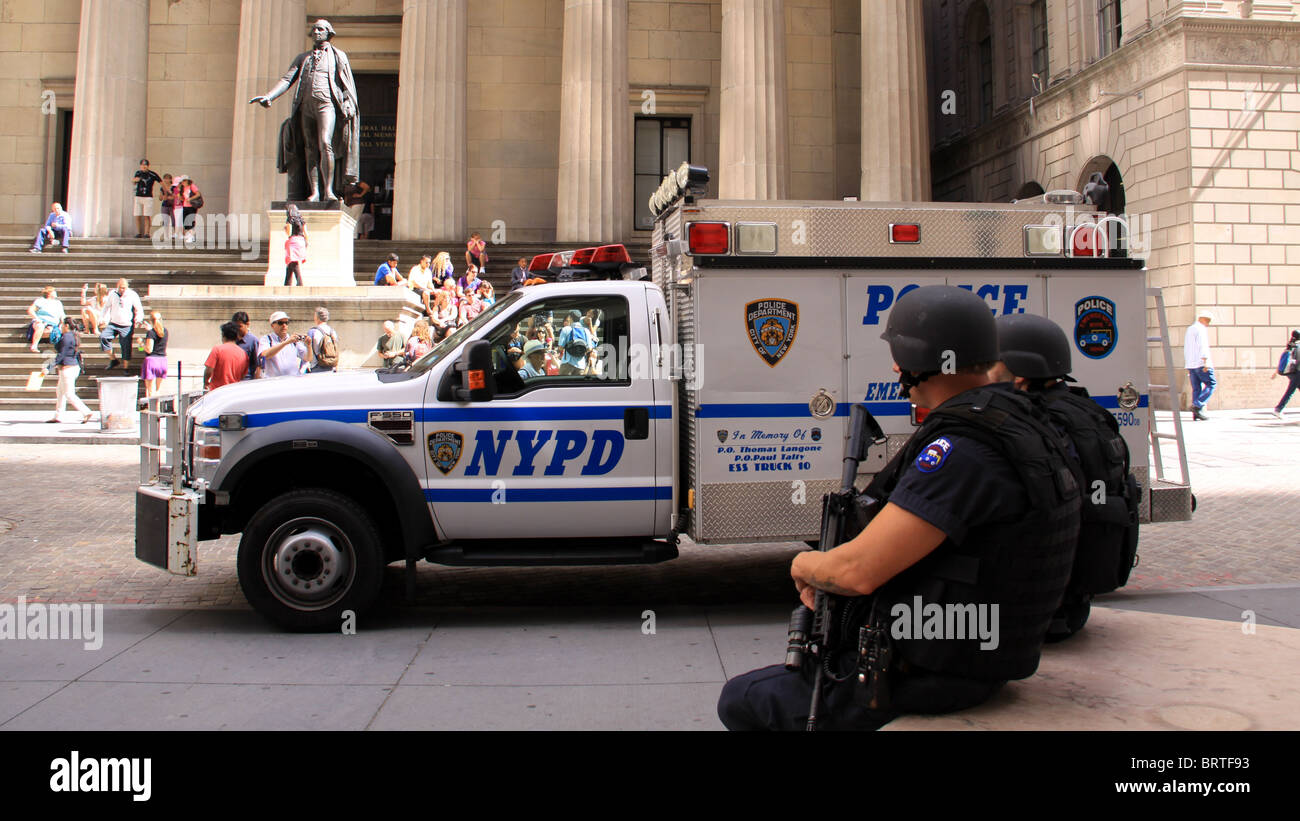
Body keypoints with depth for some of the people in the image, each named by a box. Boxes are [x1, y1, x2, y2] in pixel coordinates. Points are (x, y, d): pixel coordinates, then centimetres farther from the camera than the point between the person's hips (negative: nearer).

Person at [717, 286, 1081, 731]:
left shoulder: (961, 451, -27)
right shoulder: (1017, 423, 6)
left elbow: (860, 571, -30)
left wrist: (805, 564, -7)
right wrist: (826, 573, 4)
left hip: (921, 684, -10)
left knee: (740, 699, 4)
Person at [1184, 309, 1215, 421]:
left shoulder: (1189, 329, 22)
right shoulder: (1201, 329, -5)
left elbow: (1185, 348, 24)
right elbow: (1202, 345, -17)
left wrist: (1187, 364, 25)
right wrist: (1205, 361, -23)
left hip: (1190, 363, 8)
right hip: (1201, 363, -8)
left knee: (1196, 388, 5)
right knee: (1211, 384, -3)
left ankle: (1196, 414, -2)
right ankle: (1198, 406, -15)